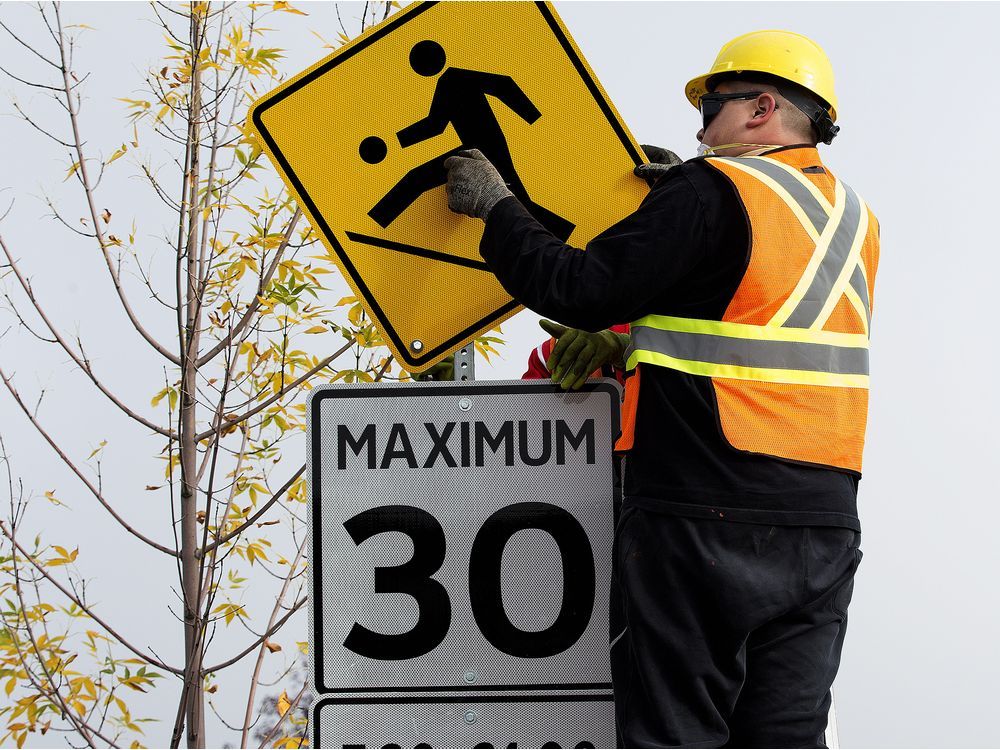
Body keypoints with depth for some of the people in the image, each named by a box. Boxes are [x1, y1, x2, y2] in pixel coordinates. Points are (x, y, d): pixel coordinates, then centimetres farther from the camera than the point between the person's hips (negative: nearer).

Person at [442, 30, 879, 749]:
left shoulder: (713, 192, -7)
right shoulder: (854, 217, 15)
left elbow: (585, 291, -10)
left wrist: (496, 207, 3)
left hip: (707, 521, -6)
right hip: (824, 527, 7)